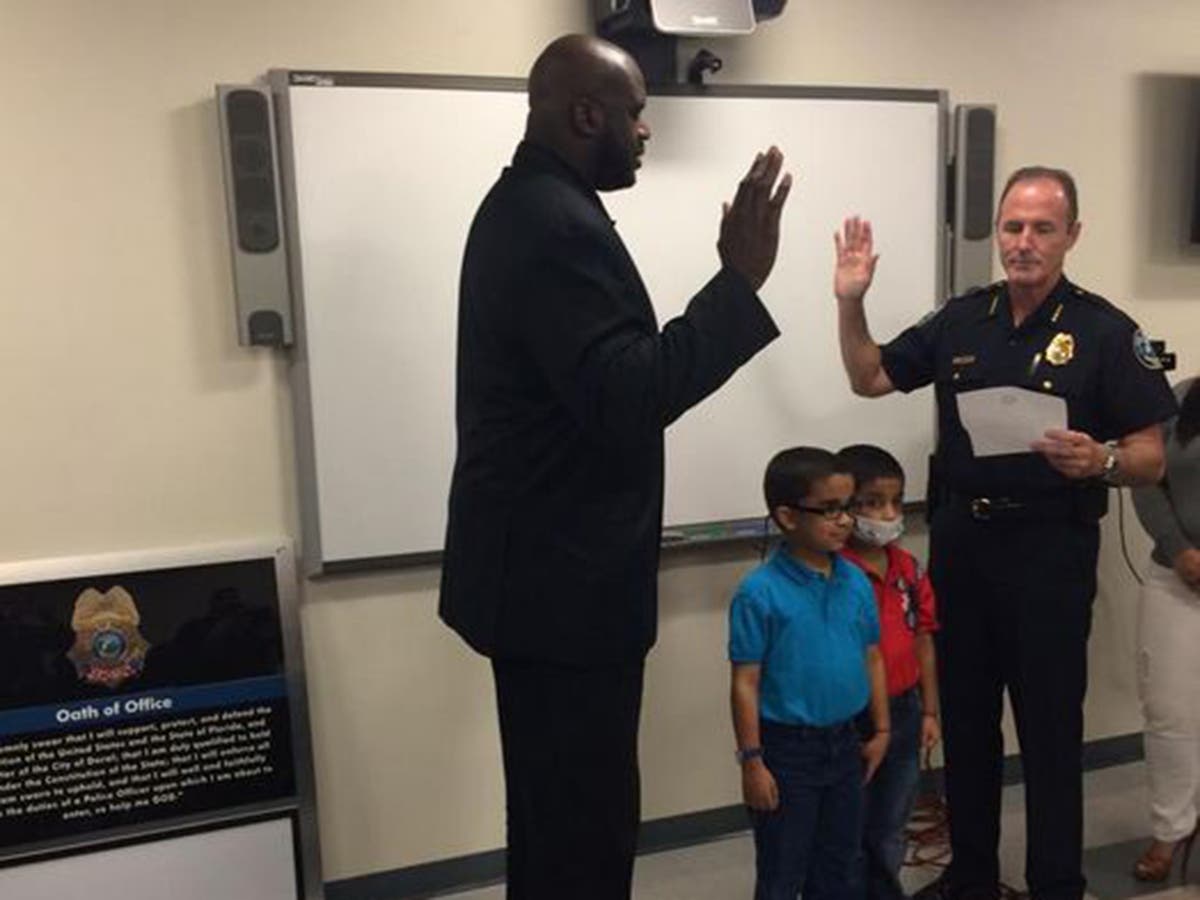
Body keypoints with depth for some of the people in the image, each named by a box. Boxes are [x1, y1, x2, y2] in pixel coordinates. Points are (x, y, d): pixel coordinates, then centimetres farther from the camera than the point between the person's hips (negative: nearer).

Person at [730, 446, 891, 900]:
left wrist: (881, 730, 9)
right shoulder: (760, 592, -19)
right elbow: (745, 682, -15)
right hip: (786, 748, -5)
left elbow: (872, 658, 8)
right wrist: (752, 760, -14)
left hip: (844, 743, 5)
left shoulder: (857, 582, -2)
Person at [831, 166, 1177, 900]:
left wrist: (1101, 461, -29)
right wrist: (851, 301, -1)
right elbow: (870, 378, 13)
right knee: (964, 717, 15)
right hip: (960, 539, 5)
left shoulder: (1105, 331, -7)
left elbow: (1151, 458, -6)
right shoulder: (960, 320, 6)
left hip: (1051, 548, -4)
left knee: (1050, 727, 4)